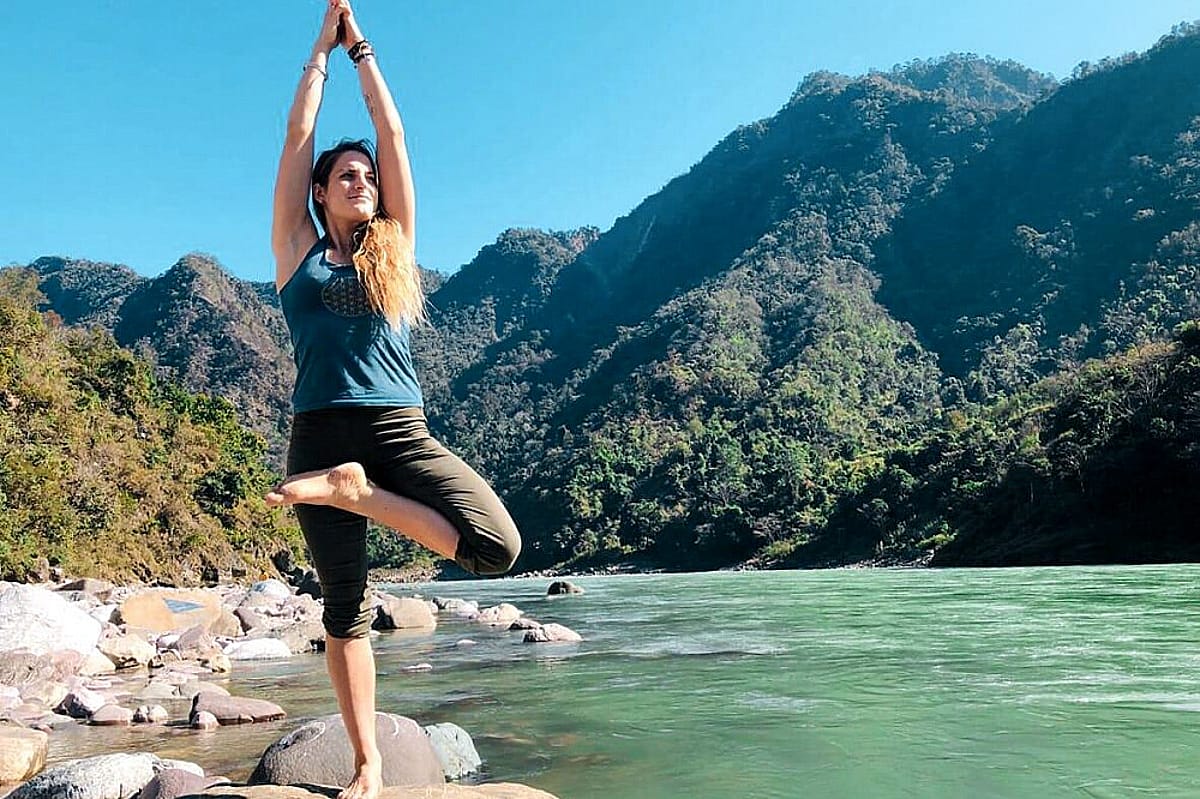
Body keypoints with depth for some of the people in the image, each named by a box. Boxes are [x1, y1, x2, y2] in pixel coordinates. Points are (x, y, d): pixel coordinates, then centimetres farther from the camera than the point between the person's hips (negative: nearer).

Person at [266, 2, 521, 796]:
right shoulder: (299, 250, 12)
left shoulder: (395, 249, 14)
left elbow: (394, 137, 15)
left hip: (400, 428, 1)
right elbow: (299, 137, 12)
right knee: (347, 607, 2)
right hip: (321, 430, -1)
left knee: (498, 546, -19)